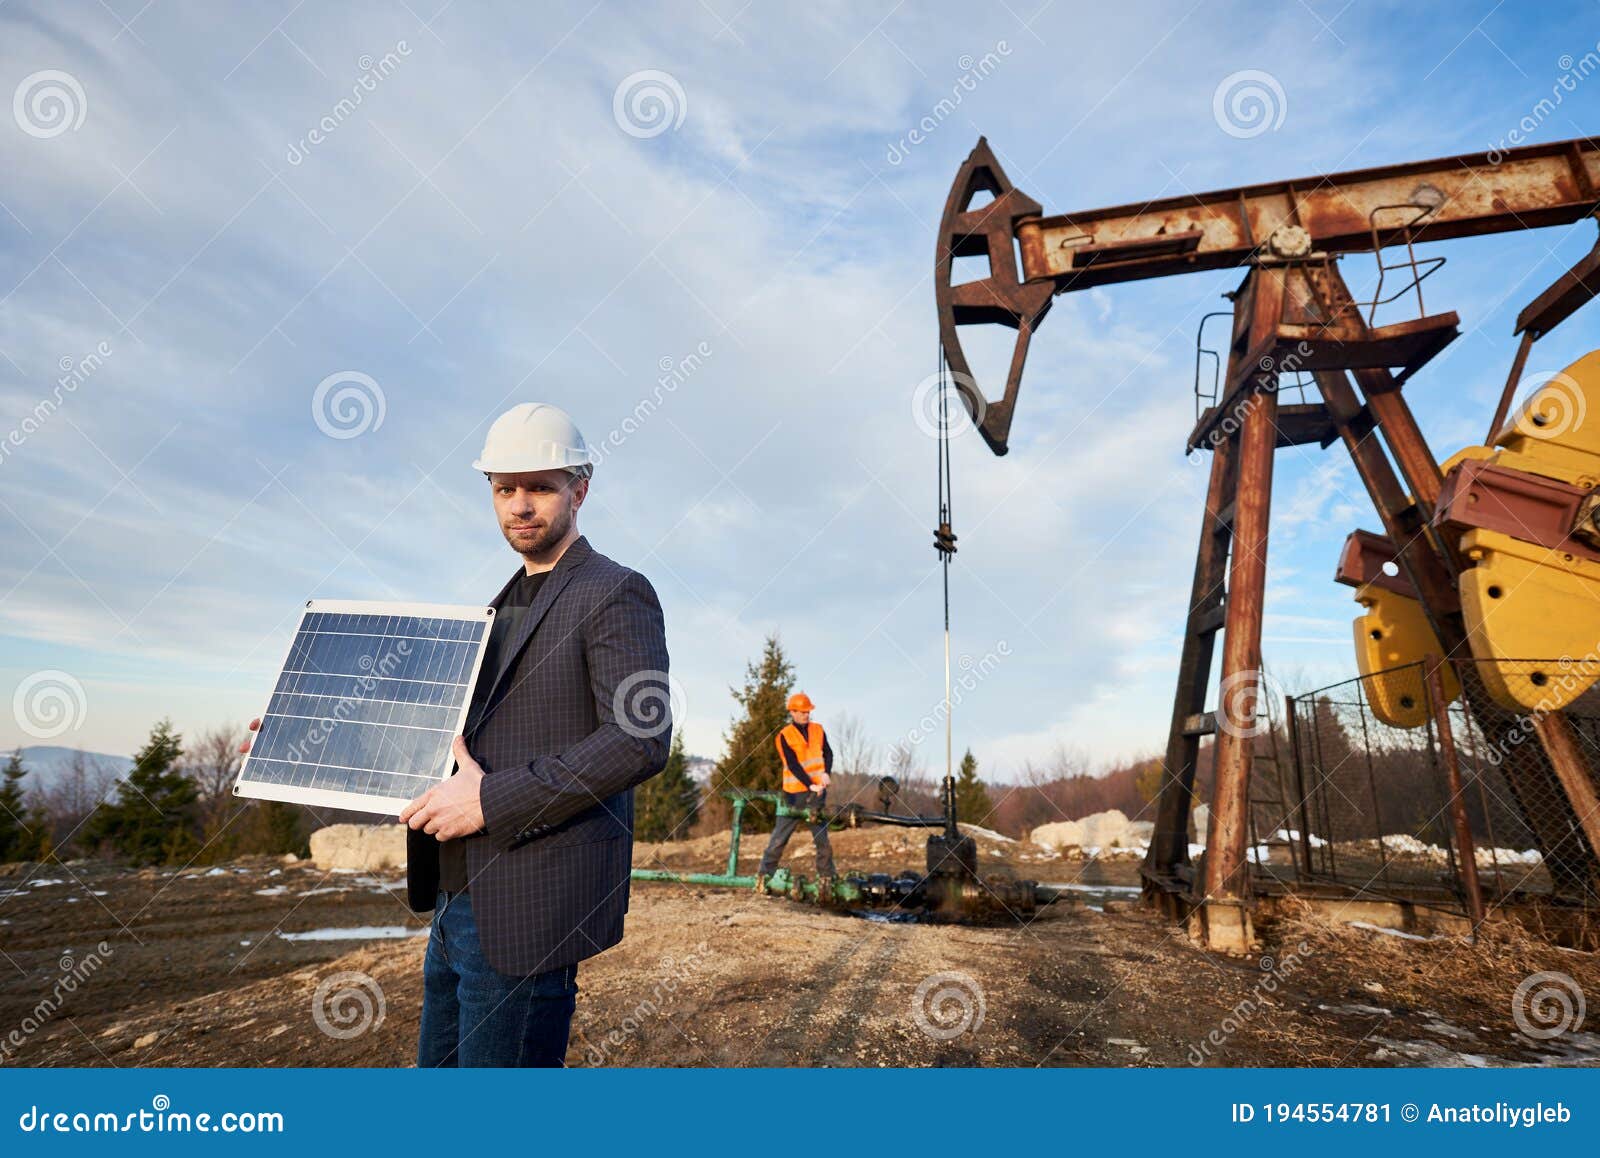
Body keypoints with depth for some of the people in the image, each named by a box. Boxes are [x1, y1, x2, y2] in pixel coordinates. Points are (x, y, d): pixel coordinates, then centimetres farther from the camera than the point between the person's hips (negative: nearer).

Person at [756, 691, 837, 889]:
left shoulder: (818, 730, 8)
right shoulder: (784, 735, -5)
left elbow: (828, 753, 4)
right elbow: (793, 764, -12)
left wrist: (826, 773, -14)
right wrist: (810, 785, -19)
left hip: (817, 792, 4)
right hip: (795, 793, -3)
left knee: (822, 837, 9)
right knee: (780, 837, -1)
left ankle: (827, 877, 18)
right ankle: (764, 875, 6)